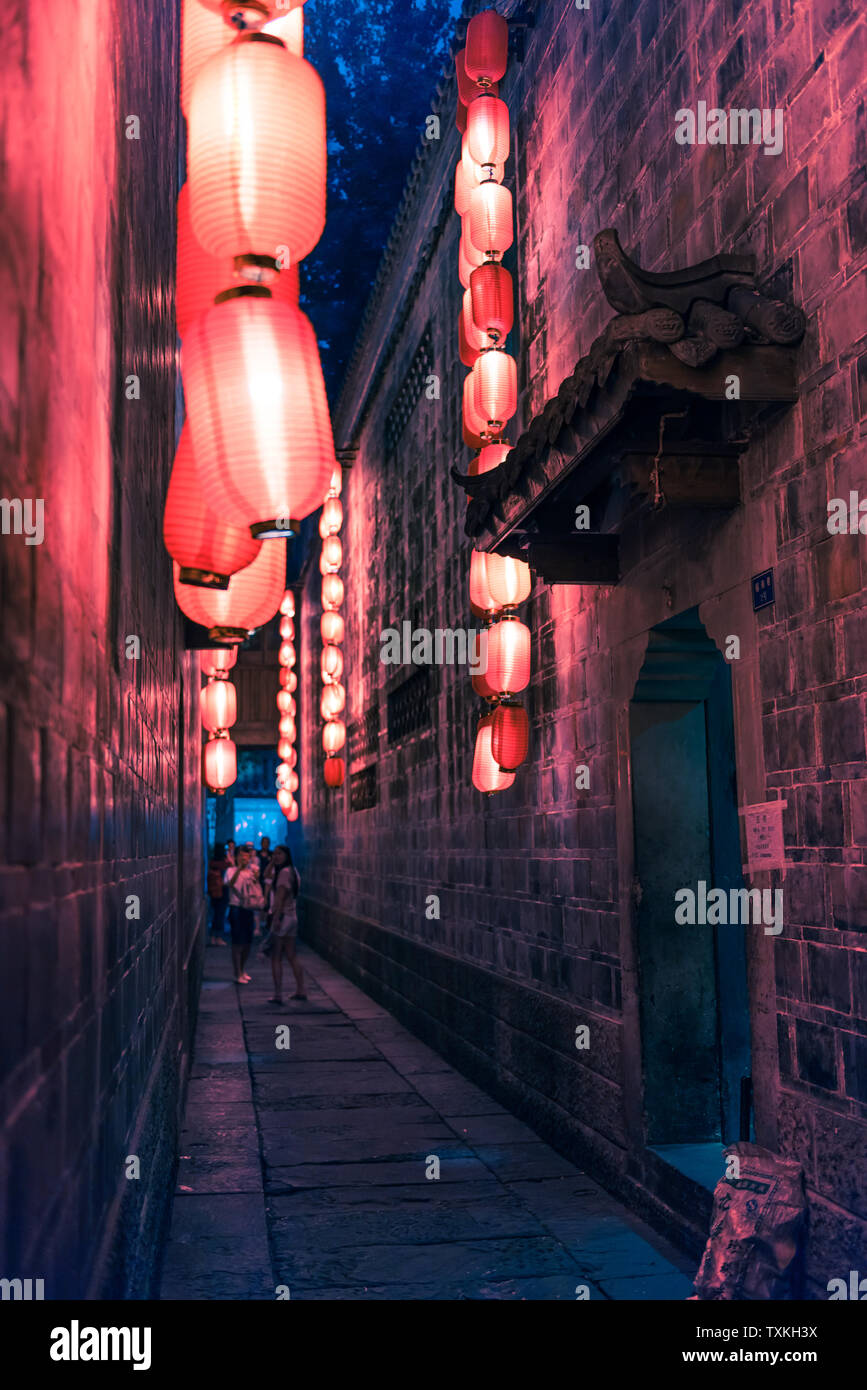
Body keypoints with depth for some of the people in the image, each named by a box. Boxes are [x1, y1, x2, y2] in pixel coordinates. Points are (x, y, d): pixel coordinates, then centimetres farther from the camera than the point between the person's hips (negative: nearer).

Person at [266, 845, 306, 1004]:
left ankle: (278, 994, -5)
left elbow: (280, 896, -21)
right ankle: (300, 990, 19)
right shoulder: (293, 871, 15)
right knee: (292, 956, 15)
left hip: (282, 917, -9)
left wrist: (276, 917, -24)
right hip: (292, 917, 9)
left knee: (276, 957, -4)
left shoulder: (284, 872, -14)